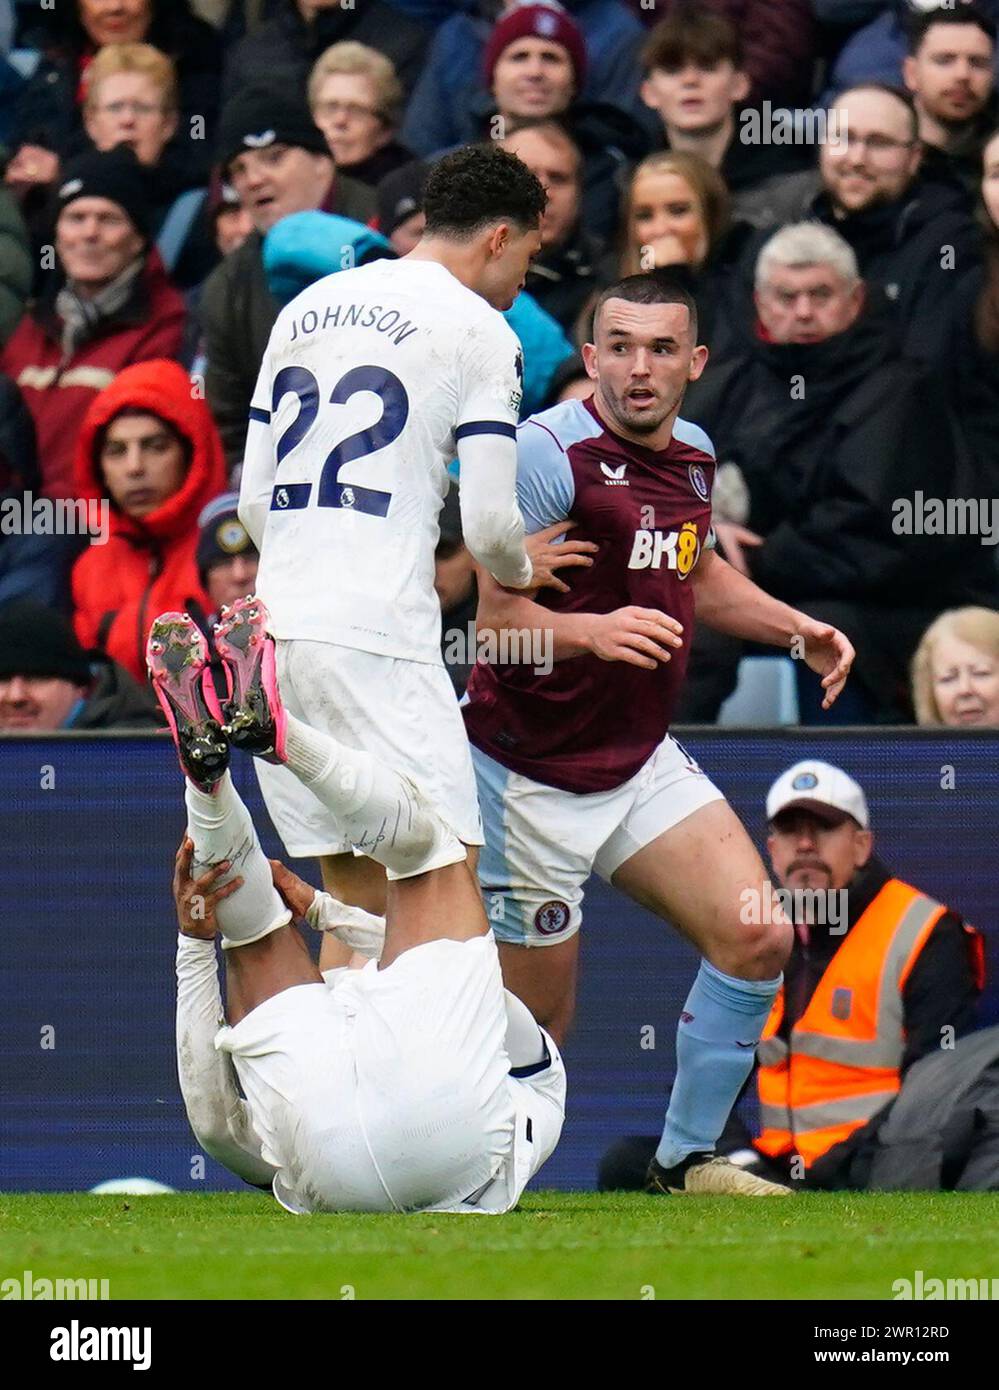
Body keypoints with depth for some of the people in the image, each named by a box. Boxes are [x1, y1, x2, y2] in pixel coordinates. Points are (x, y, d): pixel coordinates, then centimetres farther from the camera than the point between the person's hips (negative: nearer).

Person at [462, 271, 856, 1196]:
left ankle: (686, 1160, 10)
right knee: (535, 1027, -2)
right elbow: (500, 616, -23)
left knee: (757, 940, -5)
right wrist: (595, 631, -41)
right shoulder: (548, 452, -18)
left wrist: (795, 627, 14)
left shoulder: (694, 456, 7)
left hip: (644, 764, 7)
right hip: (534, 779, -7)